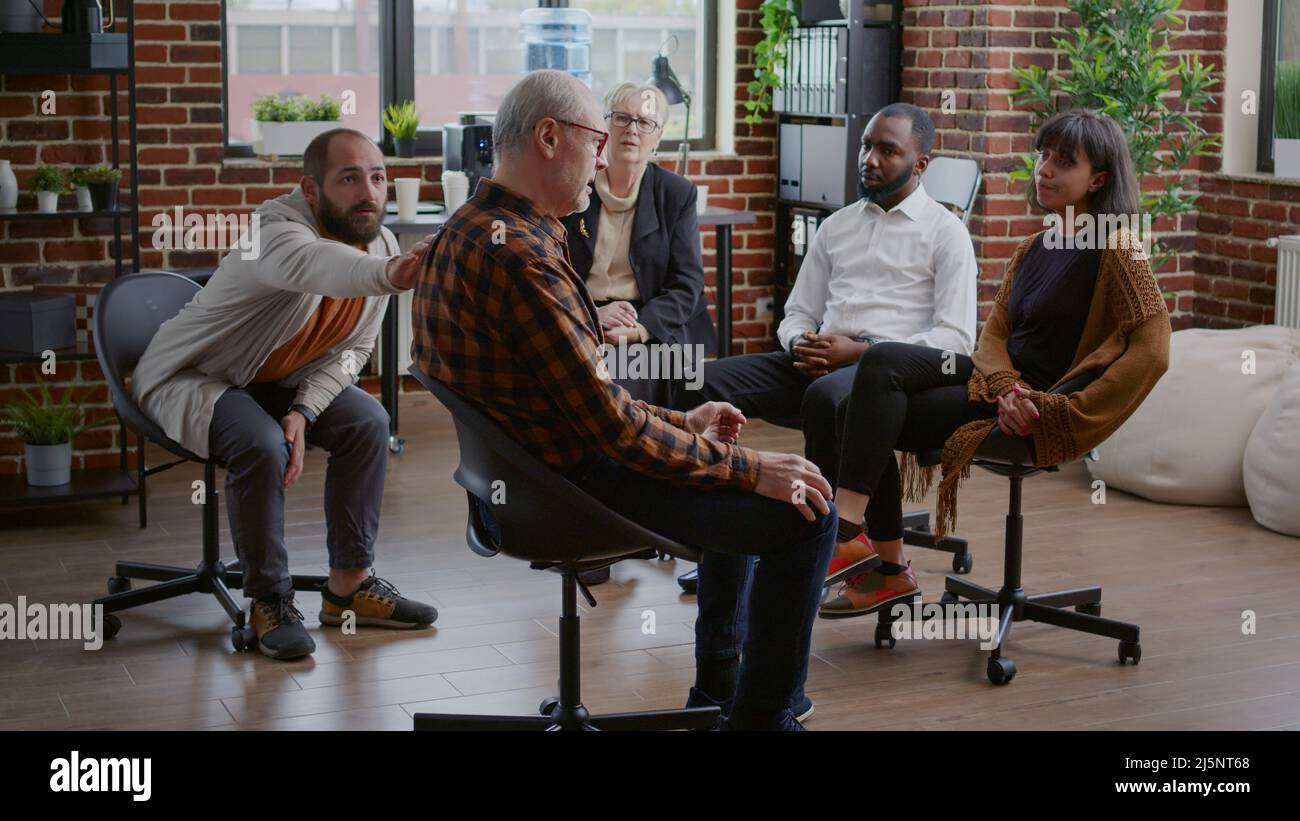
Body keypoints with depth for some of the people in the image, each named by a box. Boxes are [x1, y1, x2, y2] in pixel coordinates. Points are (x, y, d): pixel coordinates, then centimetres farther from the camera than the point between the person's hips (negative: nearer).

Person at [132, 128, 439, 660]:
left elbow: (352, 348, 0)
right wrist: (387, 275, -78)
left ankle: (349, 584, 2)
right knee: (262, 446, -32)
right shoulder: (278, 227, -31)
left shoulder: (381, 245, -8)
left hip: (273, 383, 7)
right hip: (187, 377, -7)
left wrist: (304, 409, -18)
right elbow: (308, 265, -57)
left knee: (367, 421, -9)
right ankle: (269, 601, -13)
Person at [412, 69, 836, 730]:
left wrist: (680, 422, 12)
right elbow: (610, 423, -24)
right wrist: (748, 468, -16)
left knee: (740, 485, 28)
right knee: (806, 515, -12)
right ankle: (760, 715, 2)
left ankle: (718, 688, 36)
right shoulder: (518, 255, -24)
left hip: (535, 471, 11)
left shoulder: (473, 230, 10)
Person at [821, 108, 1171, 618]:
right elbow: (995, 332, 10)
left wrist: (1069, 412, -18)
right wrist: (1006, 386, -13)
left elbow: (1151, 351, -17)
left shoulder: (1116, 249, -9)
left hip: (1042, 408, -8)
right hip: (1004, 383, 8)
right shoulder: (1035, 249, 16)